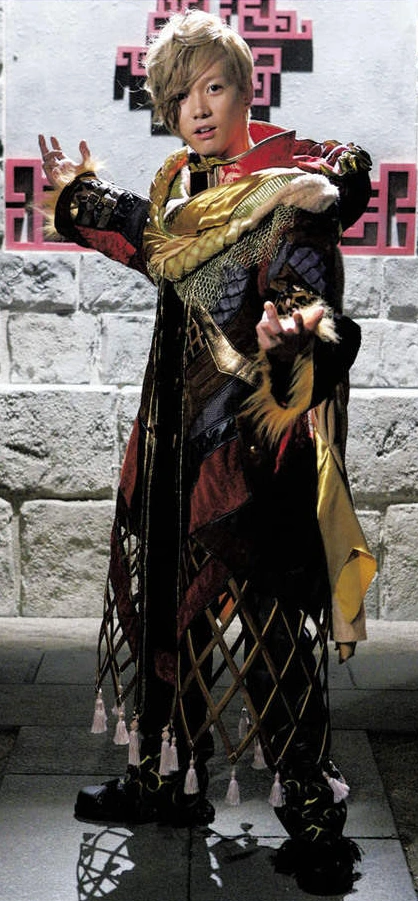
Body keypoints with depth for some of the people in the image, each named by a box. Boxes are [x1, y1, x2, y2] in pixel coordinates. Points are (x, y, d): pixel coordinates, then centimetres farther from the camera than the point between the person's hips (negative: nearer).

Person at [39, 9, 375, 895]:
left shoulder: (290, 182, -10)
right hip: (178, 431, 8)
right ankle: (168, 777, 30)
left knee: (262, 618, -7)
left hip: (254, 434, -8)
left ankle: (312, 811, 9)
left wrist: (292, 332, -42)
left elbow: (309, 295, -19)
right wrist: (83, 192, 35)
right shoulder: (181, 183, 11)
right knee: (161, 596, 14)